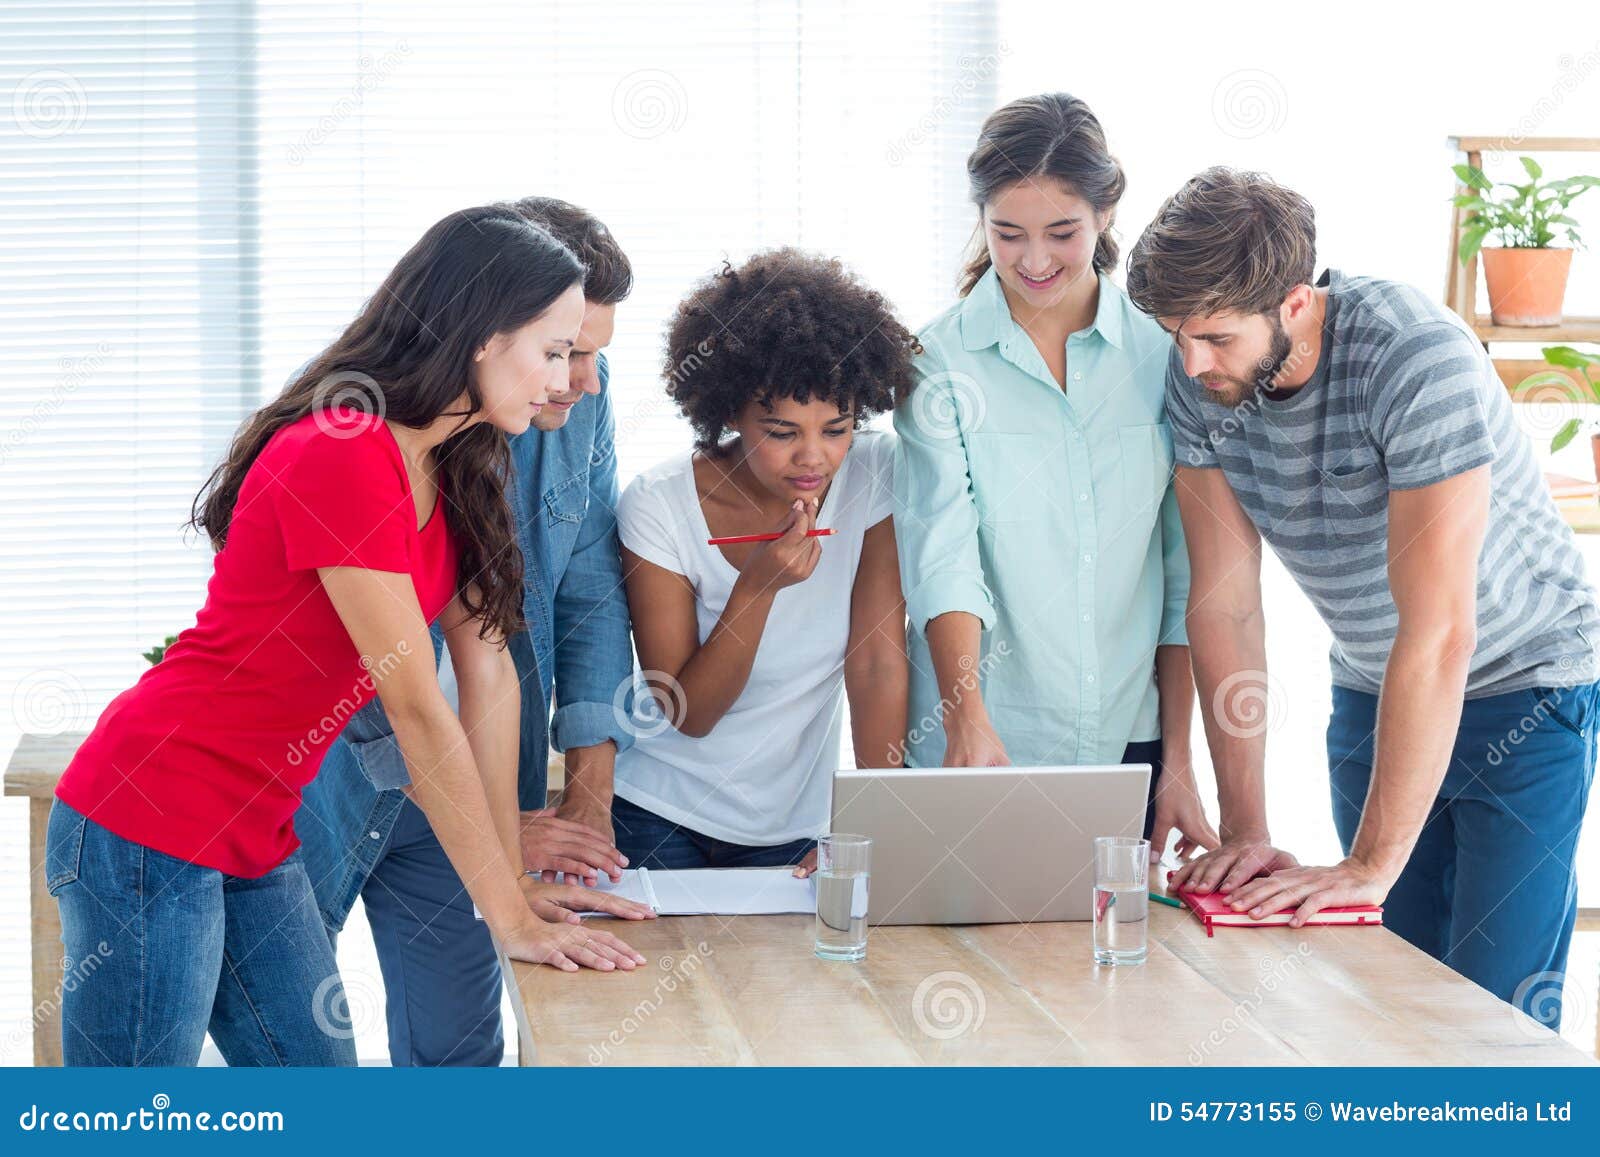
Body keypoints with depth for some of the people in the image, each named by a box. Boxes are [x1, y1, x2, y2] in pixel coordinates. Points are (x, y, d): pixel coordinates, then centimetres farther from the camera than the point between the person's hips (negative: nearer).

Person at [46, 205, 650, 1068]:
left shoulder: (454, 473, 8)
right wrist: (511, 918, -13)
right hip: (148, 830, -9)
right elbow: (420, 713, -20)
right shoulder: (343, 457, -22)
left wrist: (512, 878, 7)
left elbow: (490, 673, 8)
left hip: (256, 847, 10)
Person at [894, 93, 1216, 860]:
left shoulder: (1163, 352, 3)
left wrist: (1178, 766, 2)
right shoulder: (939, 359, -4)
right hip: (977, 747, -2)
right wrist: (968, 720, -30)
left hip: (1130, 742, 2)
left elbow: (1185, 577, 6)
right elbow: (942, 554, -15)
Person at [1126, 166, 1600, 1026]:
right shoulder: (1197, 378, -12)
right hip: (1370, 692, 5)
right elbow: (1224, 604, -9)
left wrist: (1372, 865, -32)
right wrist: (1244, 833, -13)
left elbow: (1439, 631, -32)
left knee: (1493, 1009, -9)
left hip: (1521, 690, -5)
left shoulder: (1417, 358, -30)